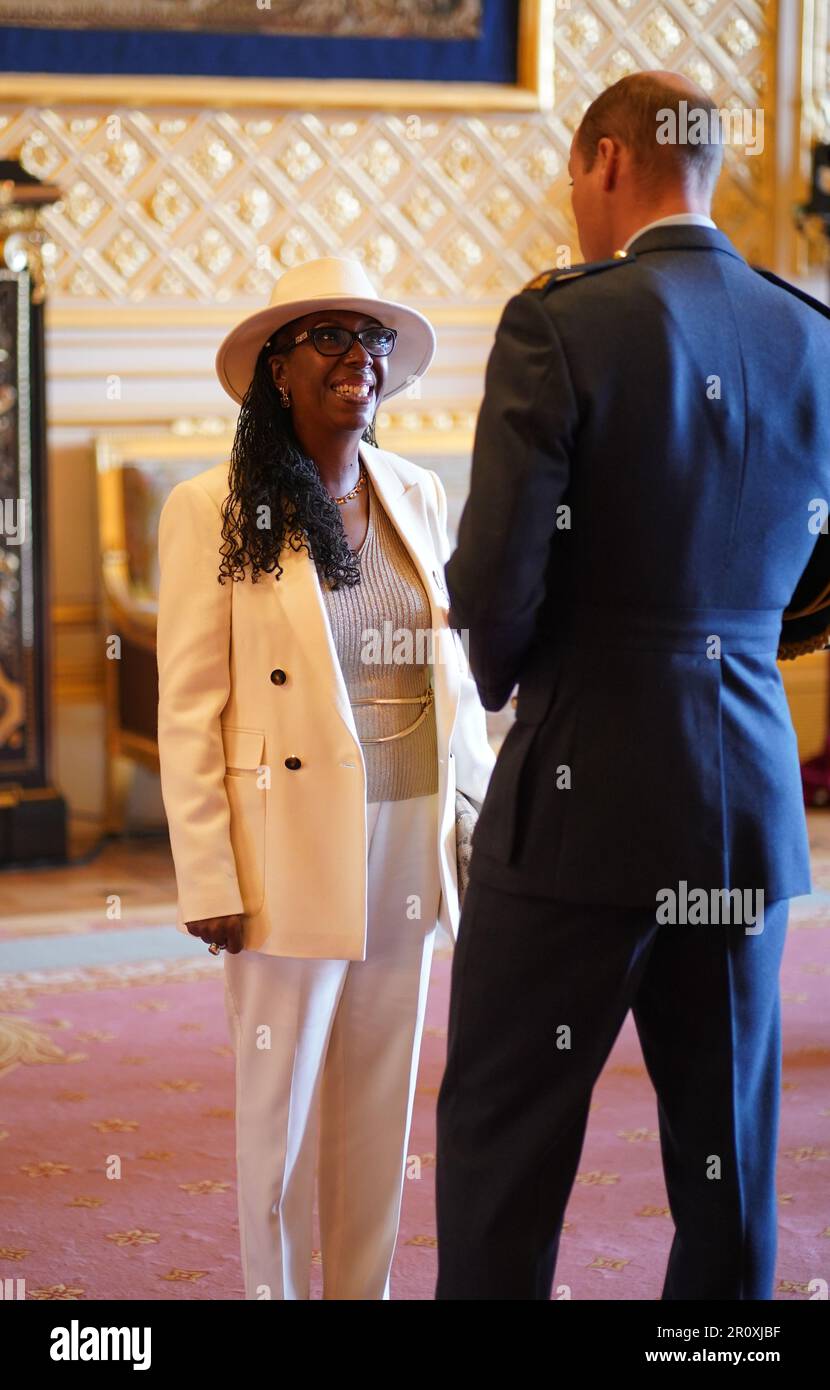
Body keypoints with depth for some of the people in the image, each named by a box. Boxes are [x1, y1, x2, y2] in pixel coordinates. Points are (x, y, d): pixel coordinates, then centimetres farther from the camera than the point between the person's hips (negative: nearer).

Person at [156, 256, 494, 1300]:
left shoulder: (418, 497, 7)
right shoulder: (212, 510, -7)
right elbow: (188, 713, -8)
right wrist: (207, 880, -12)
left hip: (406, 846, 5)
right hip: (291, 851, -4)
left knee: (381, 1107, 12)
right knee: (279, 1110, 6)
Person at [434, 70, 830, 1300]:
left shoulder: (560, 325, -11)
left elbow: (496, 577, -14)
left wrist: (501, 677, 6)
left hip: (586, 787, -5)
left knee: (502, 1134, 5)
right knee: (725, 1142, 12)